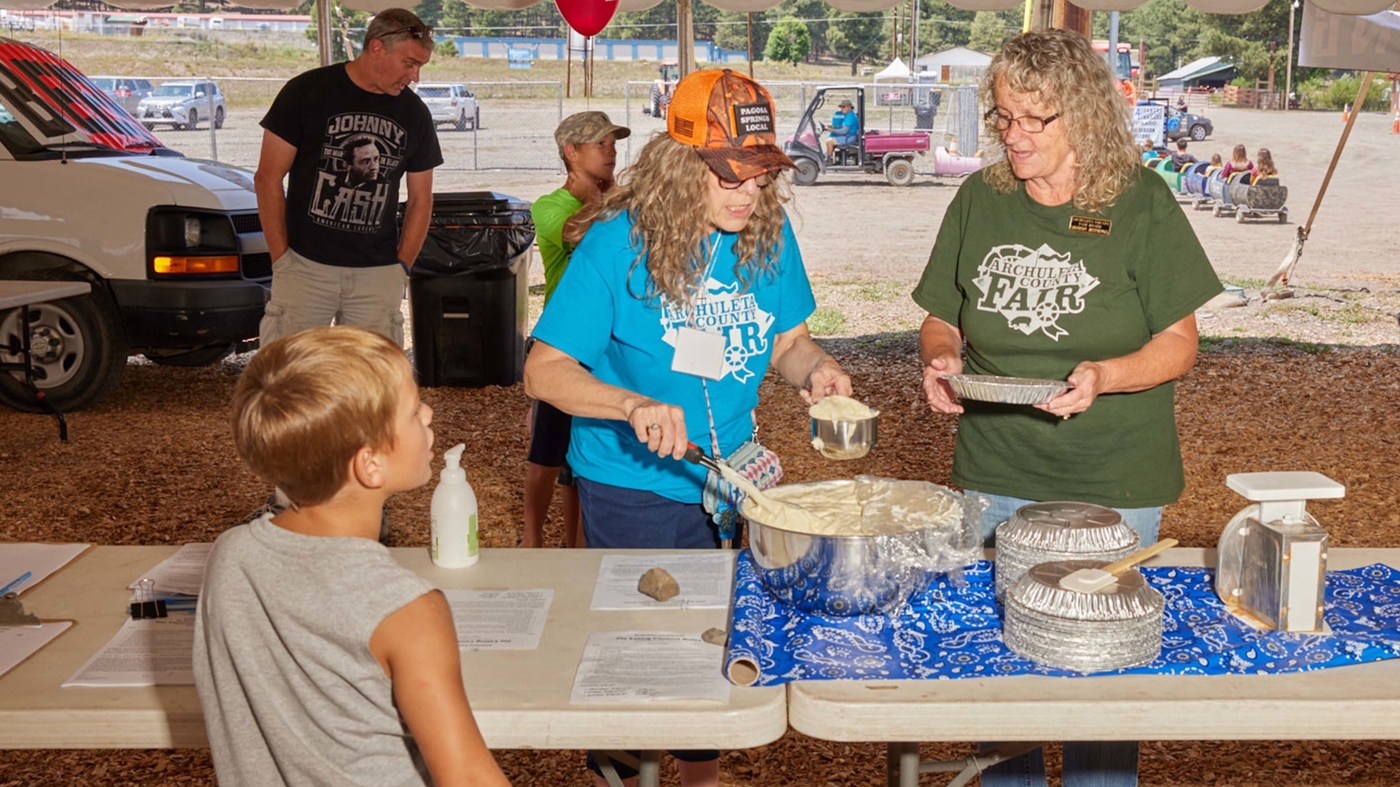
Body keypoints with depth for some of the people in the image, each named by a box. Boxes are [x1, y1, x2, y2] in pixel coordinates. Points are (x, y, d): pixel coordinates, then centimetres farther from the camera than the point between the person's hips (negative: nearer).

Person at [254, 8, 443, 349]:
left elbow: (420, 199, 14)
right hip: (306, 266, -2)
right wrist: (281, 257, -5)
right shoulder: (308, 92, -3)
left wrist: (401, 266, 5)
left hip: (378, 273, 3)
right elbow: (268, 179, -1)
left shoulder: (414, 113, 7)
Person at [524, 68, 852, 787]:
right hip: (632, 488, -5)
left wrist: (812, 366, -17)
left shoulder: (768, 235, -6)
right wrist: (634, 406, -34)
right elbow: (544, 371, -18)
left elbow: (787, 340, 7)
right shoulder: (618, 243, -19)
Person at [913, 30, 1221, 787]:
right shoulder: (979, 199, 3)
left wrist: (1104, 376, -22)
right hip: (993, 480, 3)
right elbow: (940, 319, 11)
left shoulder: (1142, 202, -5)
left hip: (1114, 489, -2)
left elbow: (1178, 343, -4)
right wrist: (940, 359, -11)